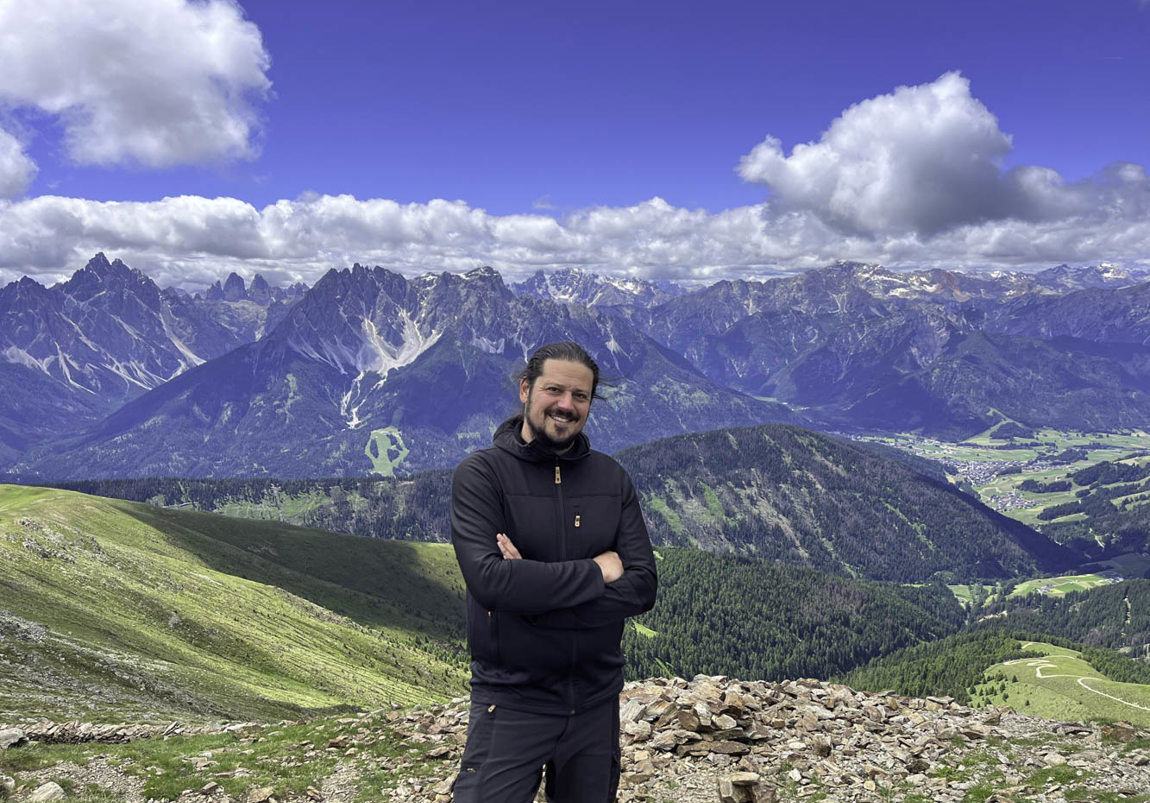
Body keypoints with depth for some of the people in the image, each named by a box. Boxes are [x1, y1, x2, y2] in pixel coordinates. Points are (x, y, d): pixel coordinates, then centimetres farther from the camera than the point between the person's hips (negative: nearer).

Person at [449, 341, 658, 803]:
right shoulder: (481, 473, -9)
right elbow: (488, 578, -24)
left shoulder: (611, 478, 2)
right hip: (512, 702, -4)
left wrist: (538, 589, -19)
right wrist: (595, 572, -16)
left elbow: (642, 587, -7)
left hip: (596, 700, 4)